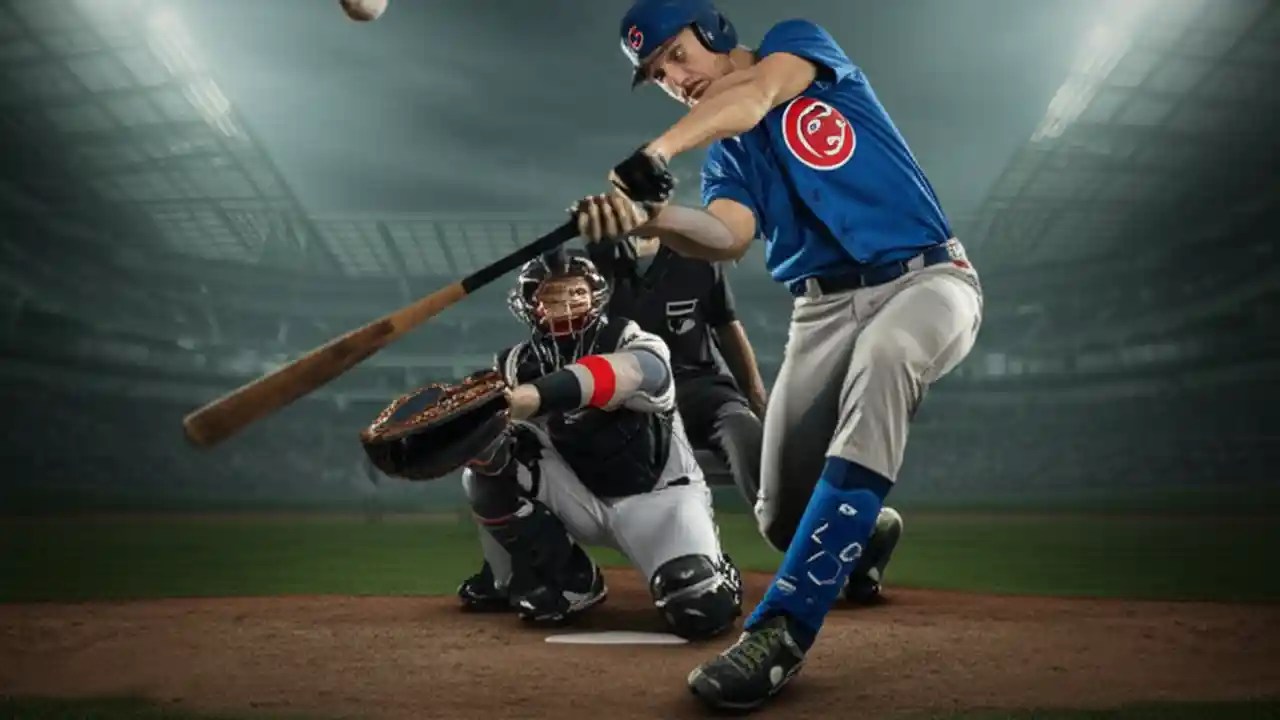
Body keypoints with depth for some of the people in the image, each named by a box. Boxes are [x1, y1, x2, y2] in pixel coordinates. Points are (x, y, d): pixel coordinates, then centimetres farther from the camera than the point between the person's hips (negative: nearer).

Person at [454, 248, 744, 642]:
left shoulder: (626, 340, -18)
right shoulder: (519, 365, -4)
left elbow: (646, 370, -42)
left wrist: (545, 392, -59)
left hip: (658, 494, -4)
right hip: (581, 499, 4)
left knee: (701, 610, -27)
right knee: (484, 470, -17)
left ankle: (714, 574, 12)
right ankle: (563, 580, 1)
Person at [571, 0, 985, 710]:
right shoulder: (725, 156, 13)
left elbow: (752, 97, -20)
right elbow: (729, 237, -11)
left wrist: (654, 153, -36)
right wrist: (648, 216, -31)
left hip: (926, 278, -4)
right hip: (823, 310, 5)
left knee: (883, 354, -39)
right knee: (785, 514, -3)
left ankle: (780, 629, -41)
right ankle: (860, 534, 37)